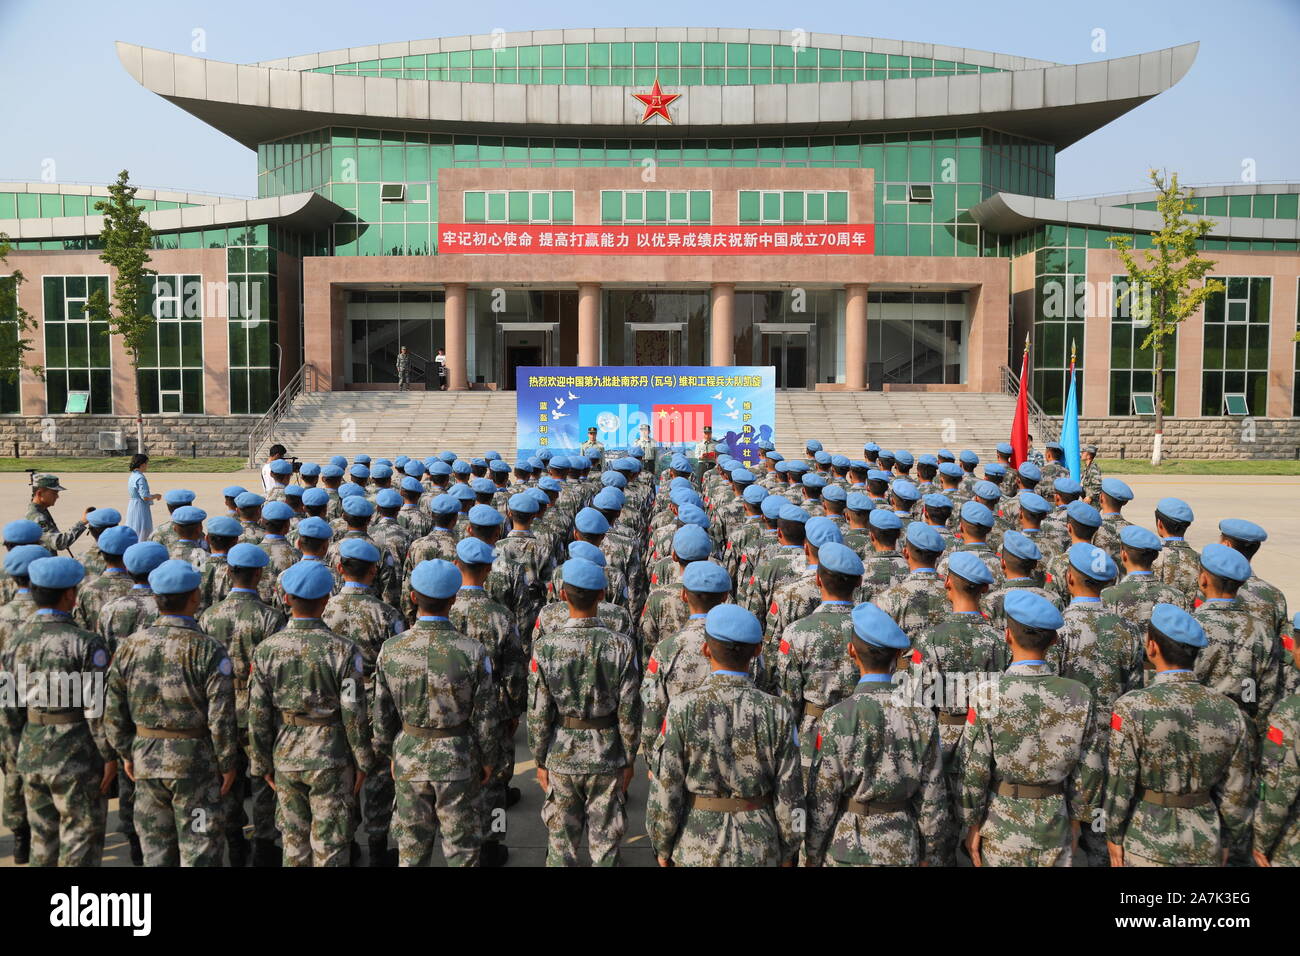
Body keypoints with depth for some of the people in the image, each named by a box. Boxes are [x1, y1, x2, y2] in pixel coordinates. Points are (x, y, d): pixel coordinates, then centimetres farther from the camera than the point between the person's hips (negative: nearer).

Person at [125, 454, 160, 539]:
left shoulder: (132, 476, 10)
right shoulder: (140, 478, -18)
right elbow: (145, 497, -22)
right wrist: (157, 496, -7)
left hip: (132, 508, 10)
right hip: (141, 509, -10)